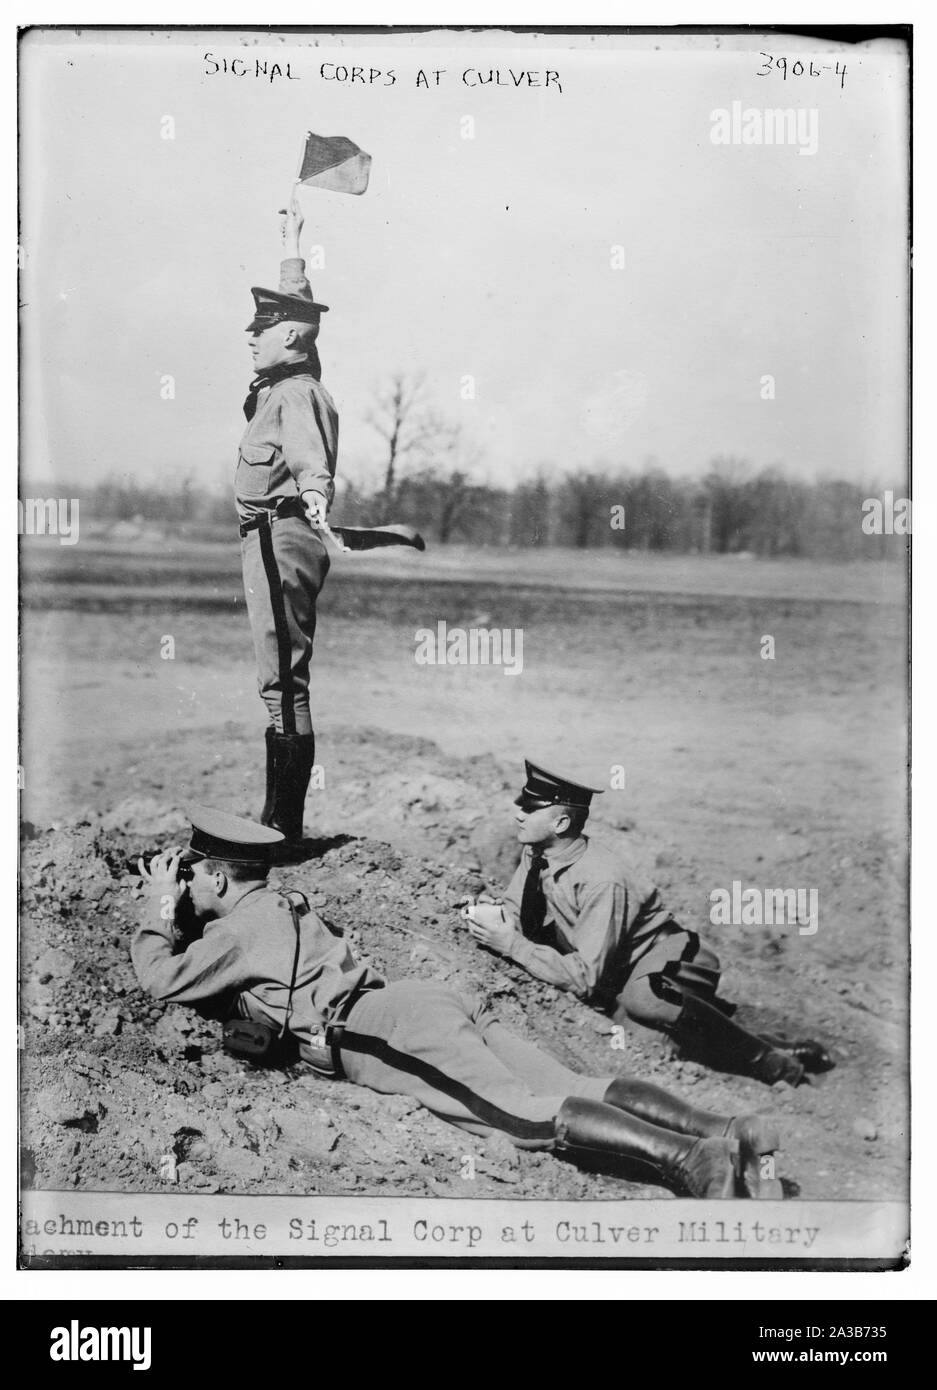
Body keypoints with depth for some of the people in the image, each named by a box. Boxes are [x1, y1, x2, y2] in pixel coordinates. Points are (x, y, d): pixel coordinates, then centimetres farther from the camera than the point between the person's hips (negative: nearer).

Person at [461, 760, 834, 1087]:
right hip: (621, 976, 10)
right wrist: (492, 913, -19)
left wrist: (510, 944, -31)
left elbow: (584, 977, -31)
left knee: (642, 999, -37)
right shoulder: (535, 855, -6)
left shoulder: (601, 881, -28)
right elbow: (517, 914, 4)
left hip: (670, 970, -10)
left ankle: (773, 1061, -18)